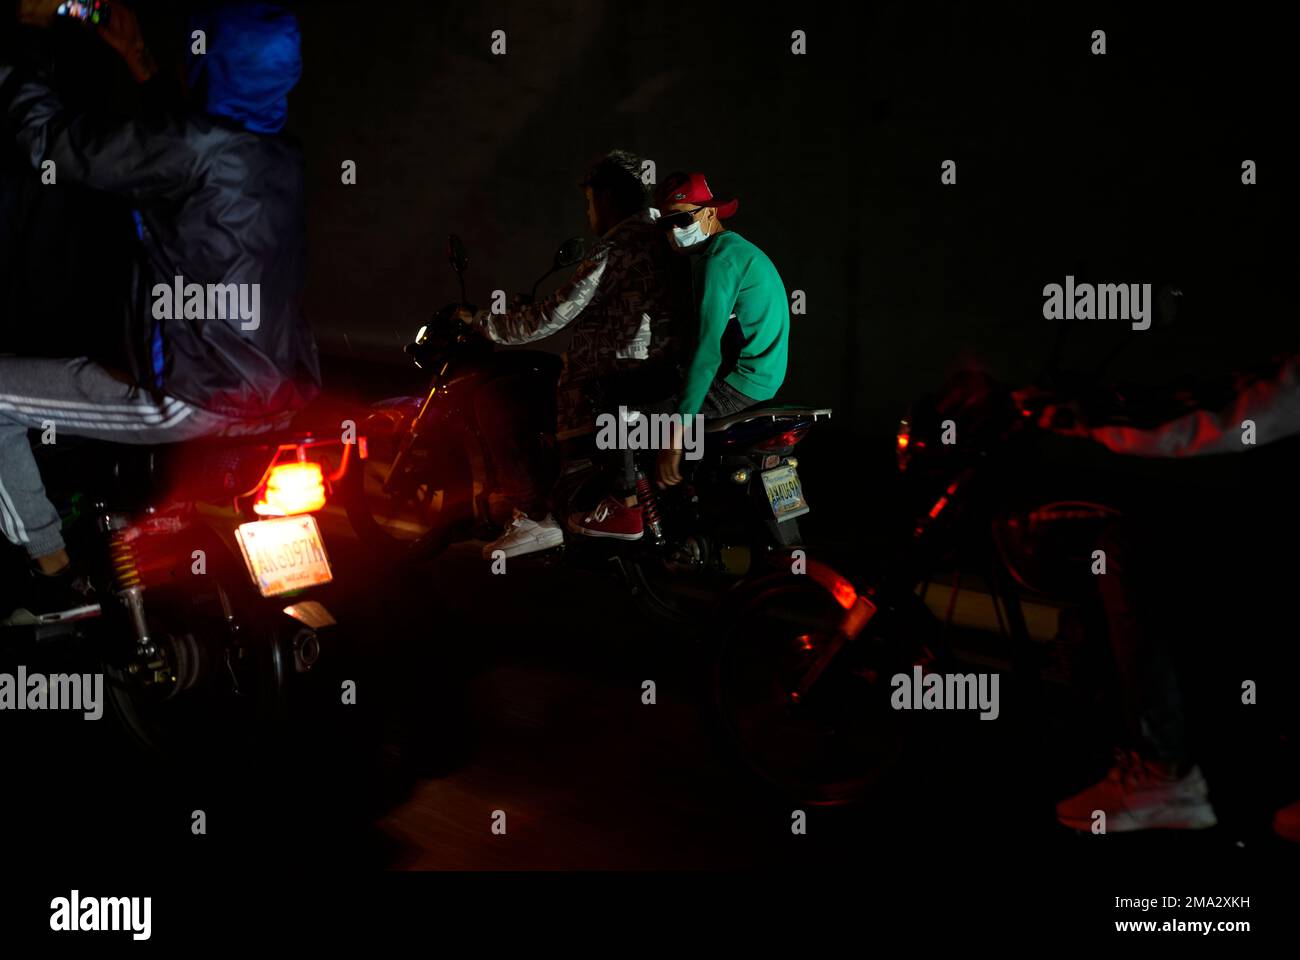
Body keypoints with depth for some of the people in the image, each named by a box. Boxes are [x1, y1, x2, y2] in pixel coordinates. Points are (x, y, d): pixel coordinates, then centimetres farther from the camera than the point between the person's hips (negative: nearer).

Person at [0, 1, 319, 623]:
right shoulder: (283, 156, 7)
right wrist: (137, 62, 30)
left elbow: (58, 146, -13)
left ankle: (57, 579, 10)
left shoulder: (197, 146, -18)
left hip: (196, 400, -9)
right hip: (280, 394, 9)